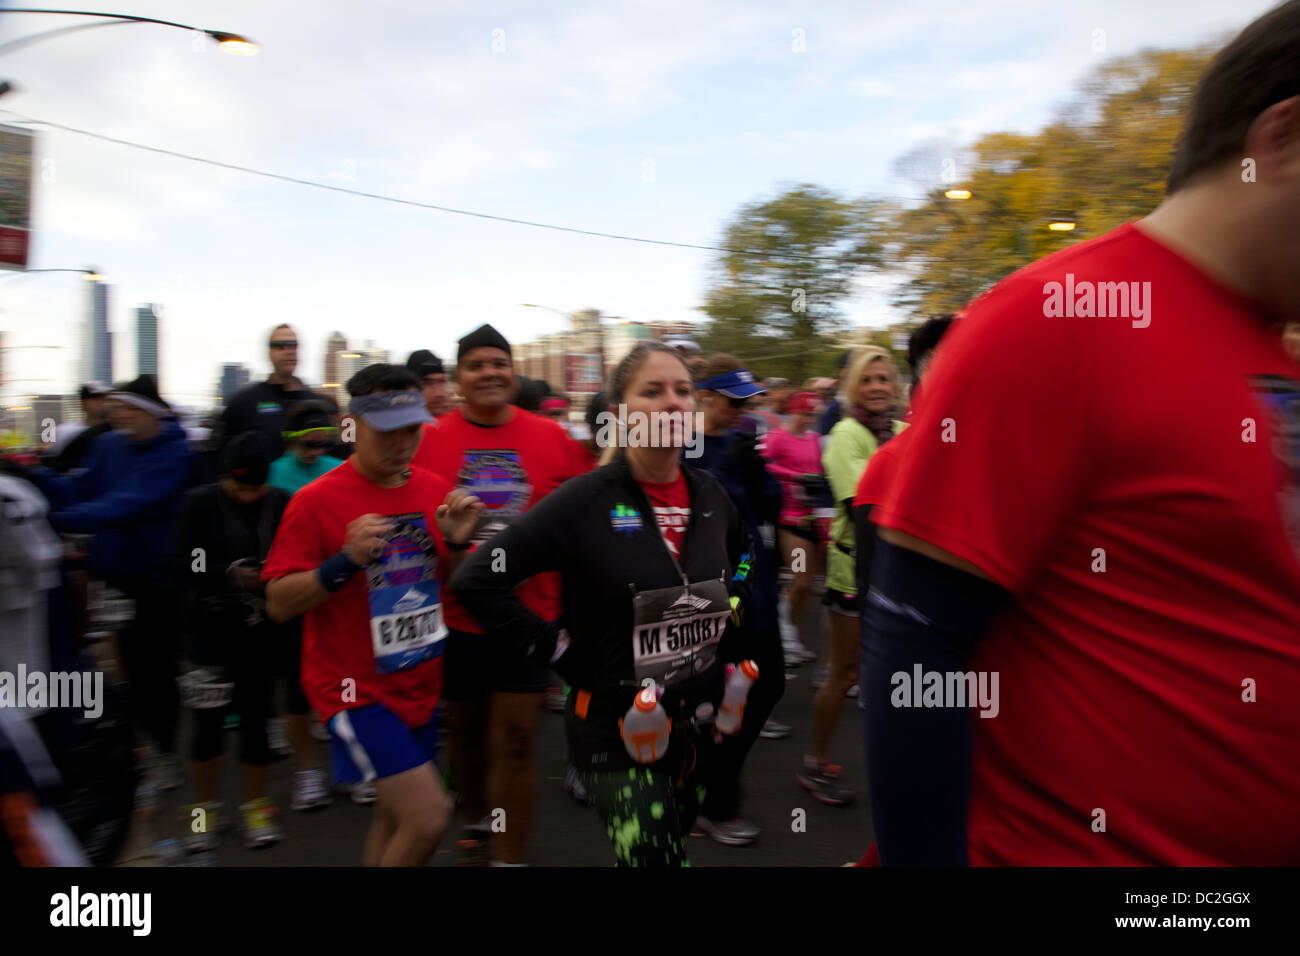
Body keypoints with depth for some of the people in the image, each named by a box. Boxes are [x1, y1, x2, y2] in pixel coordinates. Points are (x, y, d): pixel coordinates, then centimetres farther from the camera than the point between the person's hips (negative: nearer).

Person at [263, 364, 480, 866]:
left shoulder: (433, 490, 3)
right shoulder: (317, 500, -13)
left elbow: (451, 584, 12)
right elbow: (278, 603, -12)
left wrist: (455, 542, -9)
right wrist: (346, 560, -27)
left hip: (420, 686, 6)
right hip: (355, 689, -6)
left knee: (396, 816, 17)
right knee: (428, 815, -12)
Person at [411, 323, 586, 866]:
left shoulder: (552, 439, -1)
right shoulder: (429, 441, -4)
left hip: (528, 617, 0)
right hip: (455, 618, 1)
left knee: (516, 742, 2)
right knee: (464, 730, 18)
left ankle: (510, 856, 18)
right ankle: (474, 826, 45)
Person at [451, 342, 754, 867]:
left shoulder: (708, 494, 1)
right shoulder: (585, 501, -17)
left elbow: (741, 550, 24)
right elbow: (478, 580, -18)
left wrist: (731, 607, 10)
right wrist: (560, 650, -17)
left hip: (699, 720, 6)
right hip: (617, 724, -6)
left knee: (676, 844, 24)